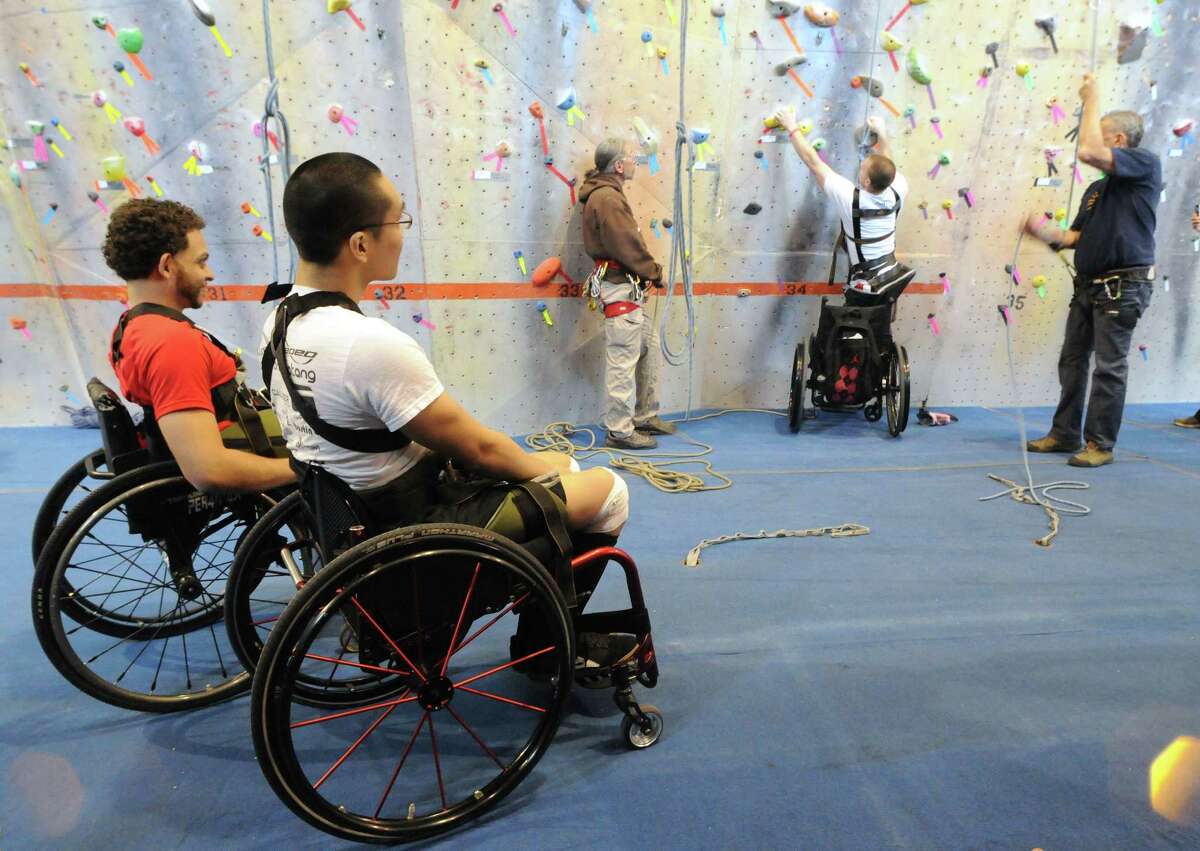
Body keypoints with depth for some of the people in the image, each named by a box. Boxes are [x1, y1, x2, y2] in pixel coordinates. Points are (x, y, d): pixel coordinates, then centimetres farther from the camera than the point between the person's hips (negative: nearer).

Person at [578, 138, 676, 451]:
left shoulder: (606, 193, 19)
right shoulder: (607, 197, -15)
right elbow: (627, 245, -19)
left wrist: (647, 273, 7)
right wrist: (655, 273, -6)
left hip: (629, 287, 11)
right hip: (620, 287, -11)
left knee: (649, 347, 17)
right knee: (623, 360, -7)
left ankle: (645, 416, 27)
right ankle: (619, 431, 1)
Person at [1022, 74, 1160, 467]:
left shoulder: (1146, 164, -7)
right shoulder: (1096, 189, 16)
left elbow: (1089, 152, -24)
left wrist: (1091, 99, -12)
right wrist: (1046, 232, -4)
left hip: (1123, 285, -8)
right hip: (1088, 284, 8)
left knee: (1109, 367, -3)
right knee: (1072, 360, 10)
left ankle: (1101, 443, 5)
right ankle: (1064, 433, 20)